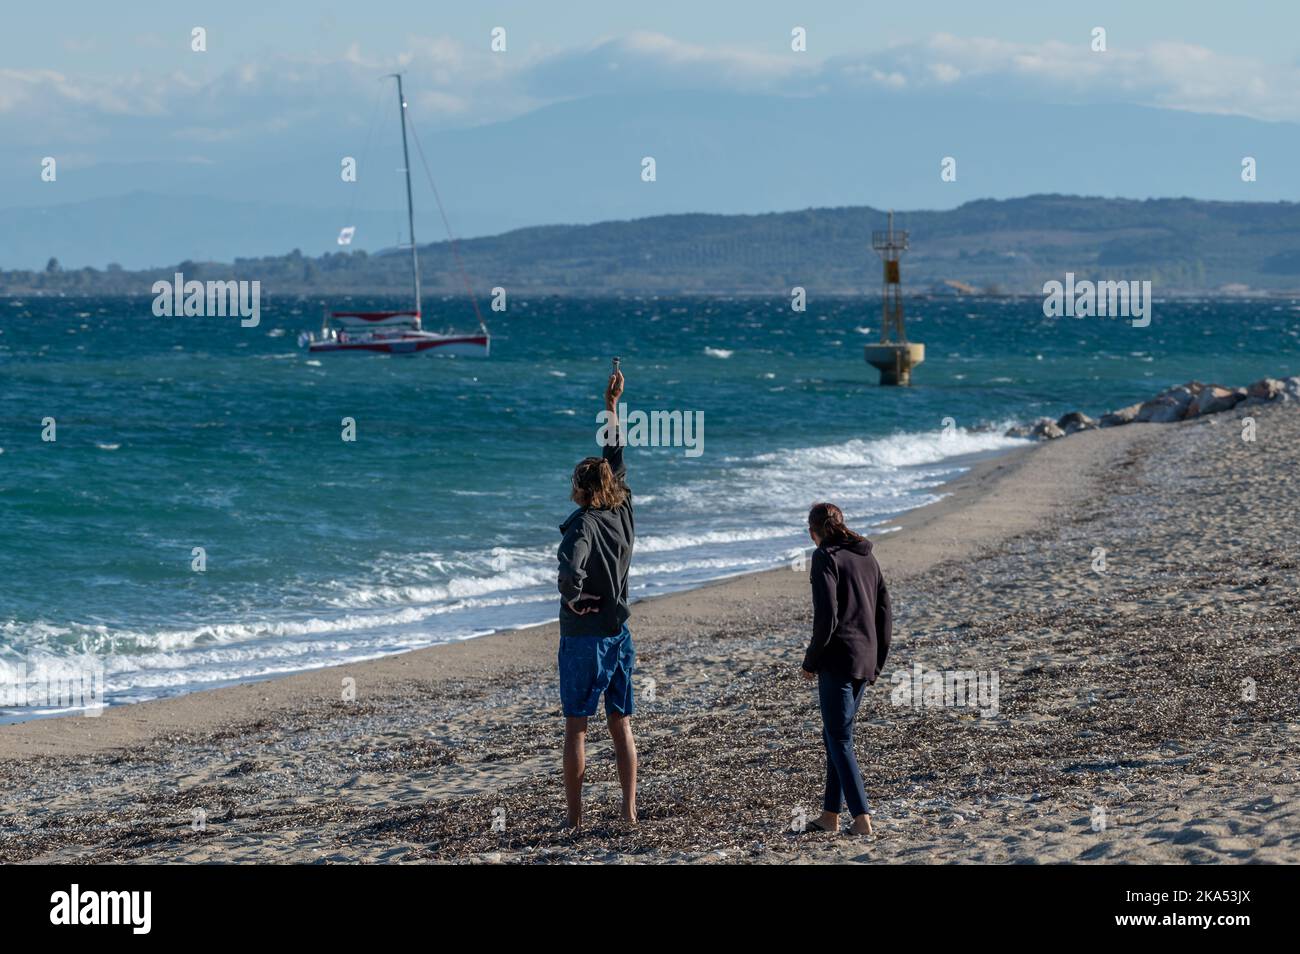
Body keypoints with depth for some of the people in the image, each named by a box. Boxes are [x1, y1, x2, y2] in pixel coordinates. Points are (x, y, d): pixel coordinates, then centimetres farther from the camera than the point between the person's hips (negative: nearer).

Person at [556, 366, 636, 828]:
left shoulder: (583, 523, -17)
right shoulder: (622, 513, 2)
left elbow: (572, 570, -37)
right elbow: (616, 460, 16)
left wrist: (573, 599, -17)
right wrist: (612, 405, 23)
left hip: (583, 635, -6)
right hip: (619, 632, 6)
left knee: (576, 727, 1)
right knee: (621, 724, 10)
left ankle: (575, 816, 2)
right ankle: (629, 810, 9)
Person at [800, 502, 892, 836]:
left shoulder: (825, 557, -10)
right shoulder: (867, 558, 14)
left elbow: (826, 615, -17)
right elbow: (885, 614, 15)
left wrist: (811, 660, -7)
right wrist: (877, 662, 21)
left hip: (838, 658, -8)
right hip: (865, 661, 8)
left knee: (839, 739, -4)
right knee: (835, 734, 18)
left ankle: (862, 818, -11)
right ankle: (831, 814, 20)